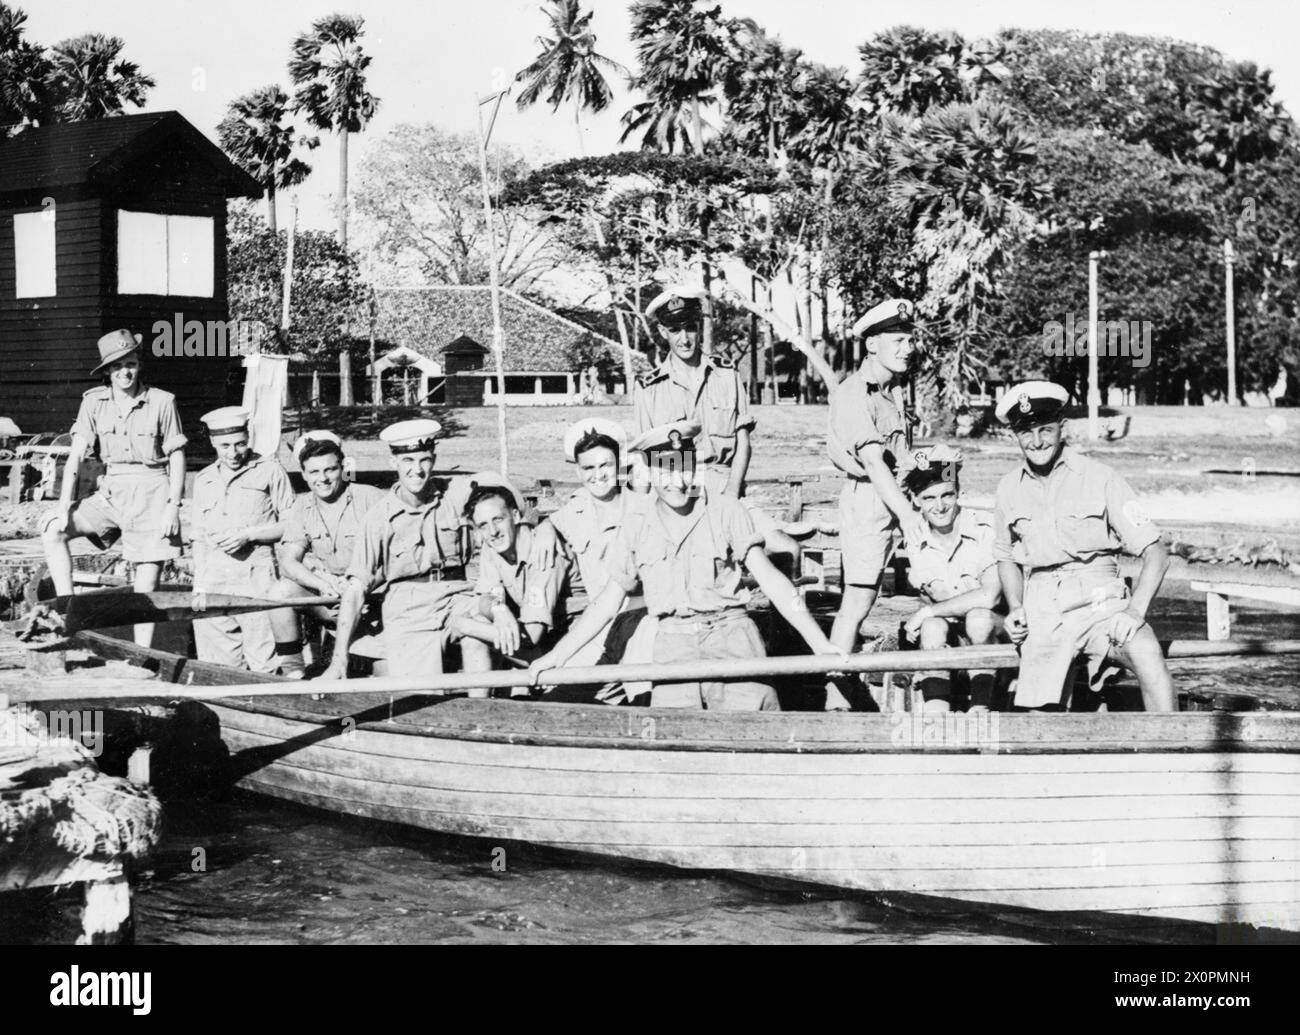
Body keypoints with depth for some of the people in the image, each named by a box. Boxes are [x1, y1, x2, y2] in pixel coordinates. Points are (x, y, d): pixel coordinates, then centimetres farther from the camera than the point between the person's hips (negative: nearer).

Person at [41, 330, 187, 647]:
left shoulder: (162, 402, -7)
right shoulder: (95, 401, 1)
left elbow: (177, 458, -3)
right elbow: (77, 454, -2)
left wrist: (173, 507, -11)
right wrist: (64, 506, -10)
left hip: (151, 494, -4)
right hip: (111, 491, 4)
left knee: (145, 588, -3)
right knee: (52, 530, -13)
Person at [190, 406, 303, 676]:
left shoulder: (269, 471, 4)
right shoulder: (204, 480, 18)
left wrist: (247, 535, -9)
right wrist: (199, 585, 12)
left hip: (256, 574, -5)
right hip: (214, 579, 5)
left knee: (265, 664, -11)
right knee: (218, 669, 1)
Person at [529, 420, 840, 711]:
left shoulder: (727, 512, 1)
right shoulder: (636, 528, 7)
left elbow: (769, 578, -2)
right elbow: (609, 602, 15)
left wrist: (821, 644, -10)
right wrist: (557, 654, 11)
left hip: (731, 635, -2)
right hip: (673, 645, 2)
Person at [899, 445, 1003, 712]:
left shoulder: (985, 530, -15)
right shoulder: (914, 543, -2)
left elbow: (990, 596, -25)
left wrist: (926, 612, -19)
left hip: (988, 631, -3)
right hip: (943, 640, 3)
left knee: (978, 617, -34)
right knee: (932, 628, -30)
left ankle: (980, 707, -29)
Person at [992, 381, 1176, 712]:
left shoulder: (1100, 479, -2)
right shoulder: (1009, 490, 10)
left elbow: (1156, 553, -4)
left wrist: (1136, 610, -19)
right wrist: (1015, 607, 8)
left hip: (1100, 602, -3)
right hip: (1043, 615, 3)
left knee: (1147, 652, -34)